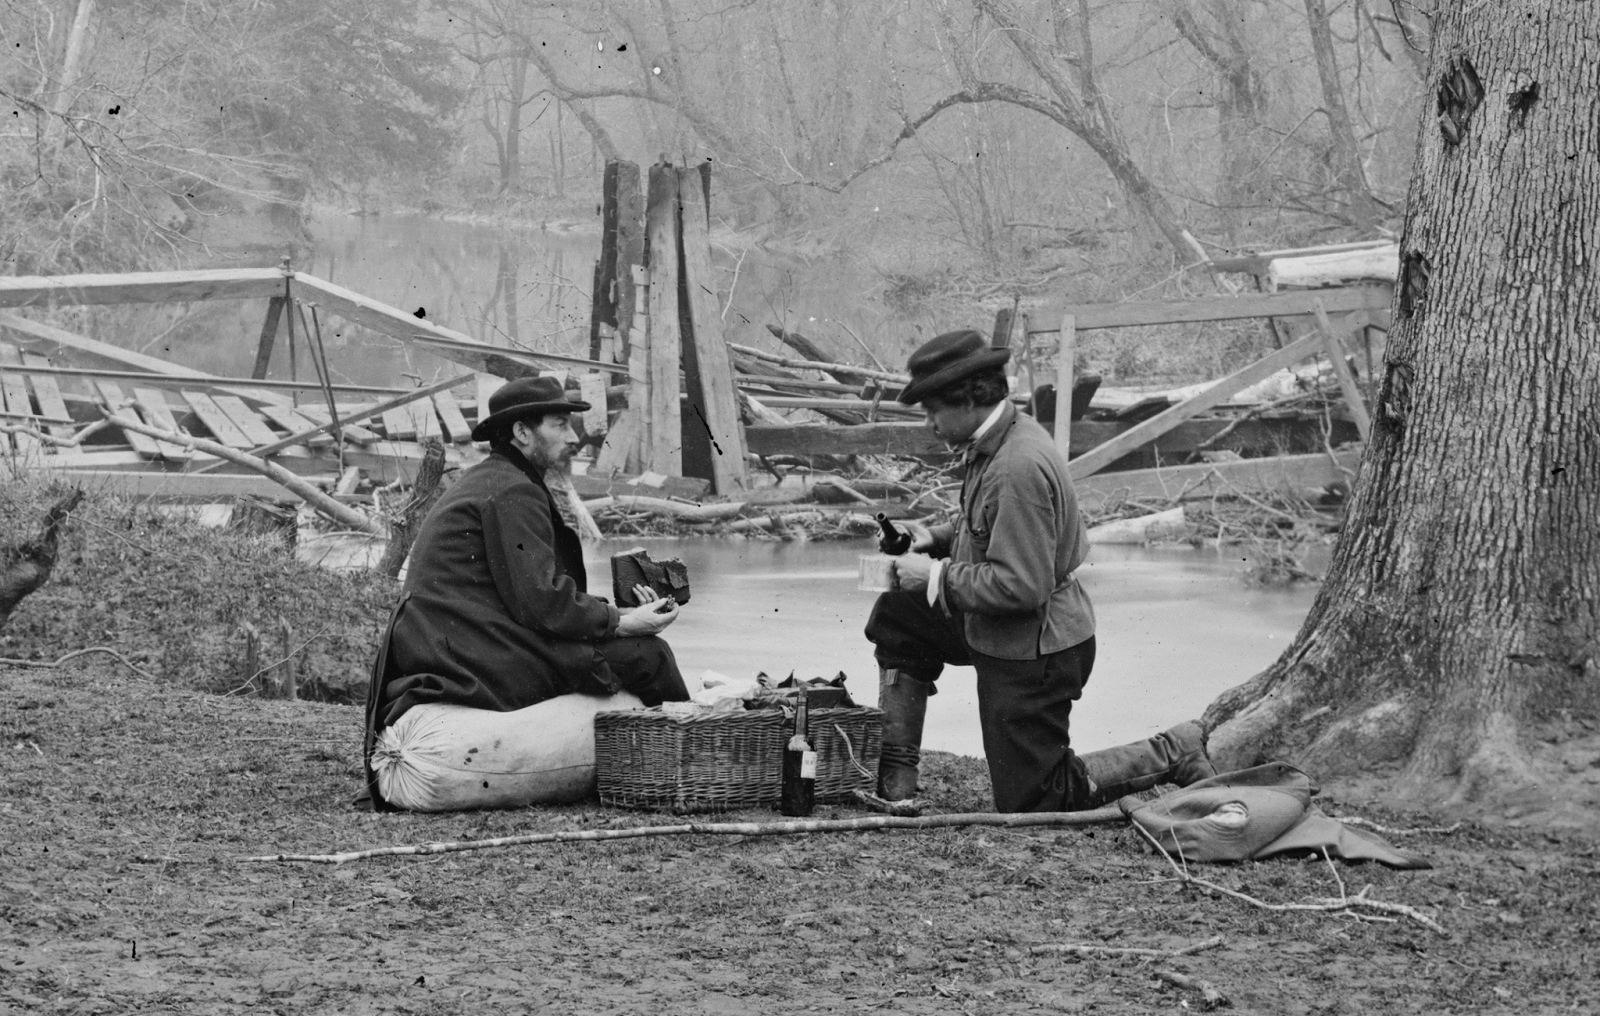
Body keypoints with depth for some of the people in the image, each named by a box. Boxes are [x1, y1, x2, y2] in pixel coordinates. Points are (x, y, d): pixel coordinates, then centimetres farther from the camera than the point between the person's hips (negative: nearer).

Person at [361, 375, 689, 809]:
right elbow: (539, 602, -19)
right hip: (476, 657, -11)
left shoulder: (482, 482, 22)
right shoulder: (513, 492, -11)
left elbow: (534, 592, 19)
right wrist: (623, 622, -12)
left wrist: (620, 609, 9)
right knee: (644, 653, -12)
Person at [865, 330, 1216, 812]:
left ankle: (1172, 755, 8)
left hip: (1031, 653, -10)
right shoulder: (999, 440, 2)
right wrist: (938, 539, 3)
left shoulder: (1019, 468, -30)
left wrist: (937, 577, -21)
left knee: (1028, 801, 1)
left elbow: (1021, 586, -31)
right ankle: (894, 777, 15)